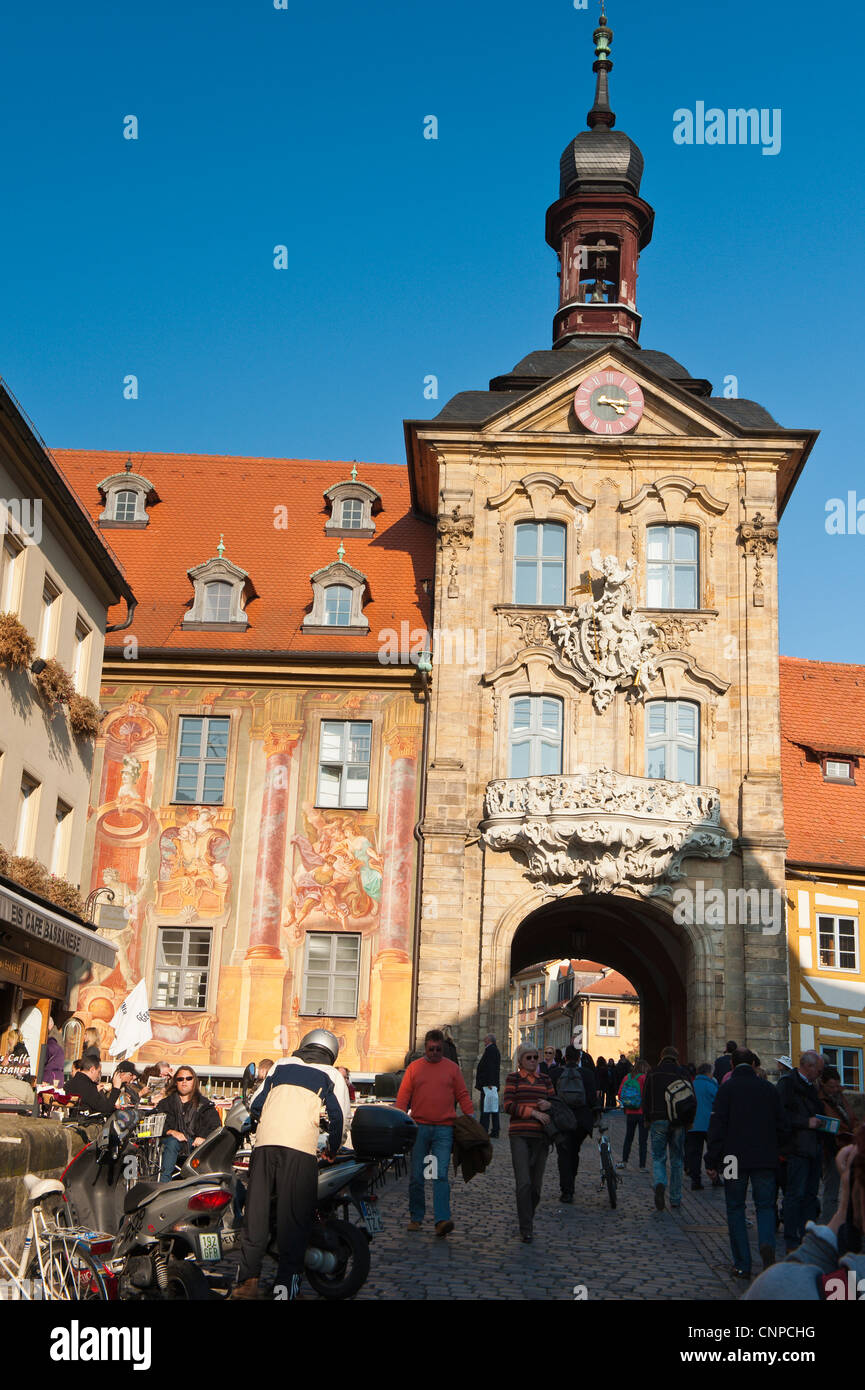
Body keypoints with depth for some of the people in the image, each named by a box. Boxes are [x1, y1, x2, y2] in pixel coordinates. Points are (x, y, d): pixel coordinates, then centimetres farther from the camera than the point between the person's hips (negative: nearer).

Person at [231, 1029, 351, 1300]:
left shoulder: (281, 1066, 23)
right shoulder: (331, 1075, 15)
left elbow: (255, 1105, 23)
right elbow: (339, 1116, 5)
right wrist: (332, 1150, 19)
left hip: (264, 1145, 3)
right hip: (300, 1149, -3)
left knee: (256, 1212, 6)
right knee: (293, 1217, -1)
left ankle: (247, 1280, 2)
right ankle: (285, 1285, -6)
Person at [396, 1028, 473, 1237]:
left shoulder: (452, 1068, 9)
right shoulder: (414, 1068, 8)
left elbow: (462, 1095, 11)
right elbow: (402, 1097, 7)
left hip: (444, 1129, -1)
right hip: (419, 1127, 1)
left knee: (441, 1175, -11)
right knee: (416, 1176, 6)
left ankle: (442, 1220, -17)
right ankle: (416, 1218, 17)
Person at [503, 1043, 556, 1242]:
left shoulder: (545, 1079, 15)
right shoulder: (513, 1078, 3)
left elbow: (554, 1102, 18)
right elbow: (509, 1106, -7)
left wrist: (548, 1105, -5)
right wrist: (533, 1112, -15)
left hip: (540, 1135, 4)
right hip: (519, 1135, -4)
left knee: (536, 1184, 6)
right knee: (524, 1183, -12)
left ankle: (528, 1217, 27)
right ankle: (525, 1228, -7)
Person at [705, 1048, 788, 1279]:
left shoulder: (727, 1088, -5)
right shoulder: (769, 1089, 5)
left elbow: (717, 1126, -9)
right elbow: (782, 1127, 9)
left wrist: (712, 1161, -4)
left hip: (735, 1159, -2)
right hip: (766, 1159, 2)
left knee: (735, 1209, 8)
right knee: (765, 1205, 12)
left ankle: (742, 1266, 6)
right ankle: (767, 1244, -17)